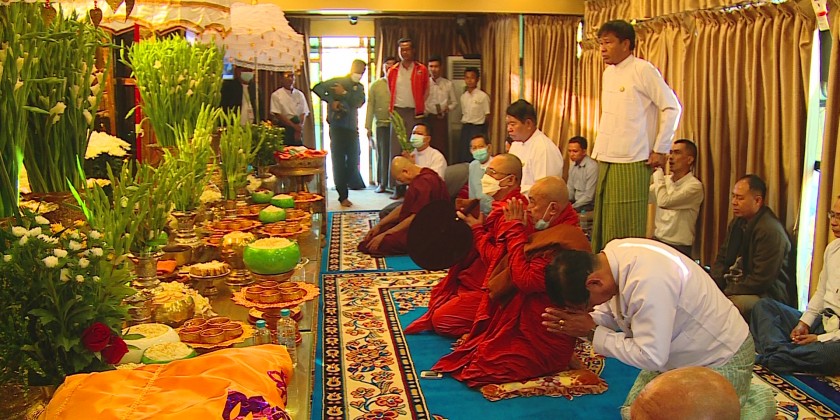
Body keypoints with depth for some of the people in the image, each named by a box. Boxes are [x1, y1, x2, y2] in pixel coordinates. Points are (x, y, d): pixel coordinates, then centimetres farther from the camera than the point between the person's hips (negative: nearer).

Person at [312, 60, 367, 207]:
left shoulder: (360, 88, 14)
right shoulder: (337, 81, 1)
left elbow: (358, 102, -5)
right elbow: (317, 88, -10)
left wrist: (344, 93, -14)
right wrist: (331, 101, -17)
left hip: (353, 128, 5)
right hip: (337, 127, -5)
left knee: (353, 160, 6)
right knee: (339, 161, -4)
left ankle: (342, 187, 25)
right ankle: (343, 196, 1)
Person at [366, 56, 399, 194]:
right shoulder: (375, 85, 12)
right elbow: (370, 106, 11)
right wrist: (368, 127, 5)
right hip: (382, 125, 1)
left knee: (397, 154, -2)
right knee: (382, 155, 4)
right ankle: (382, 183, 12)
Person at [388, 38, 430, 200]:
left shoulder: (422, 70, 4)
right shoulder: (393, 71, 9)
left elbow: (426, 92, 9)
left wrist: (420, 108, 4)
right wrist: (392, 108, 9)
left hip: (414, 113, -2)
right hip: (398, 112, 2)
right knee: (396, 149, 0)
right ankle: (398, 187, 3)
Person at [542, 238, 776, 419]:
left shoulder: (646, 281, -39)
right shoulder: (613, 254, -14)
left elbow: (650, 356, -31)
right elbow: (612, 313, 0)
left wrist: (593, 333, -25)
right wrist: (583, 323, -19)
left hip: (720, 360, -8)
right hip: (674, 353, 8)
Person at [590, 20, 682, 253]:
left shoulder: (643, 70, -8)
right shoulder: (608, 73, 16)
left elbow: (672, 108, -9)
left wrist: (660, 150, -9)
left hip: (631, 163, -8)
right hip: (605, 161, 8)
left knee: (627, 230, -4)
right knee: (603, 227, 9)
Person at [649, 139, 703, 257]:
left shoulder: (695, 186, -13)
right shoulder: (665, 180, 9)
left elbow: (664, 202, -26)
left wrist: (658, 172, -15)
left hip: (679, 247, -6)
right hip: (657, 240, 6)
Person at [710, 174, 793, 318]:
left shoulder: (771, 231, -18)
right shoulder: (737, 223, 11)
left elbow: (761, 280, -21)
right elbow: (721, 259, 15)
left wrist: (727, 292, -17)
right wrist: (714, 288, -2)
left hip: (766, 295, -8)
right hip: (733, 286, 8)